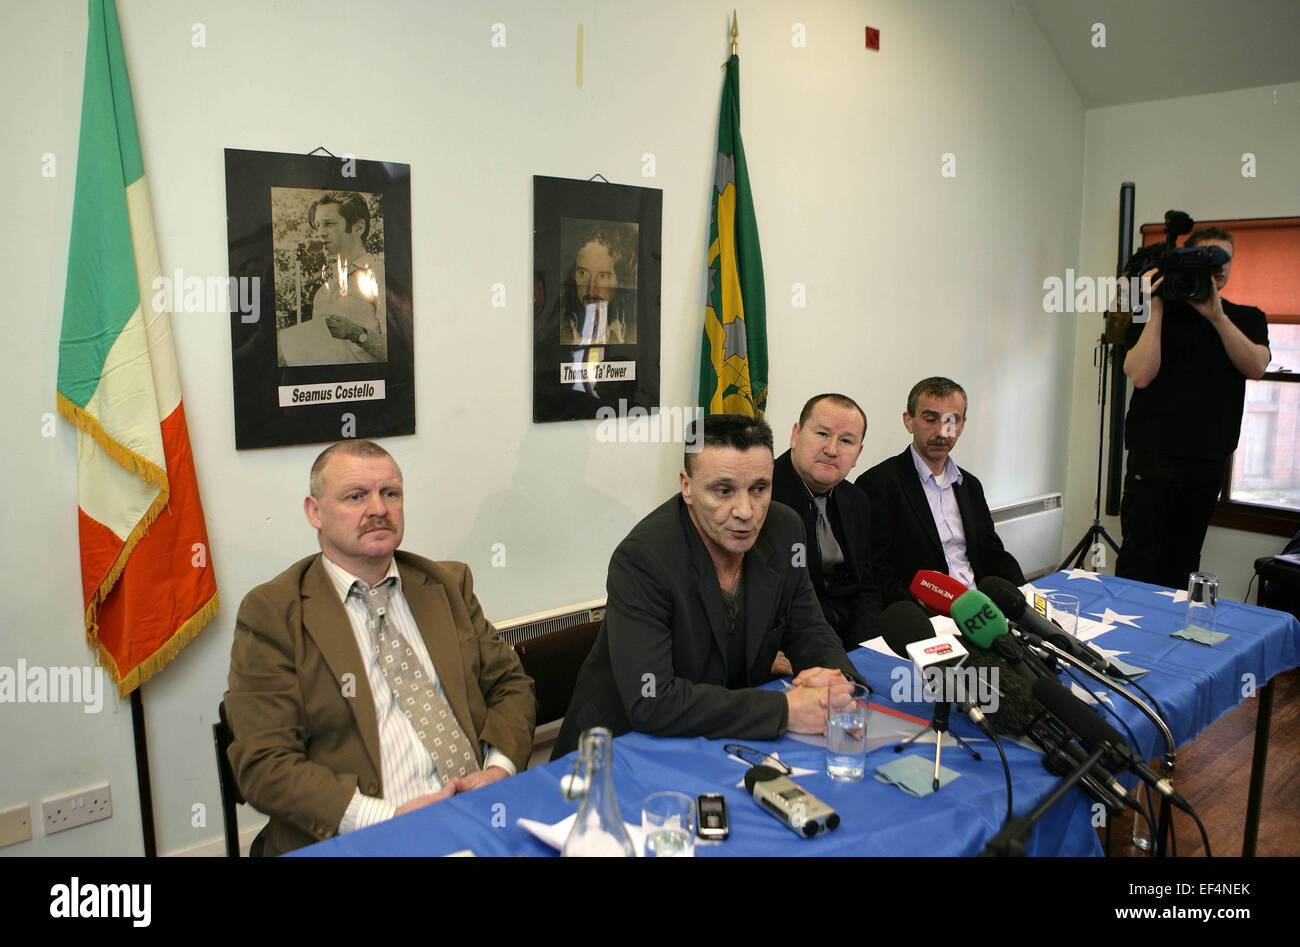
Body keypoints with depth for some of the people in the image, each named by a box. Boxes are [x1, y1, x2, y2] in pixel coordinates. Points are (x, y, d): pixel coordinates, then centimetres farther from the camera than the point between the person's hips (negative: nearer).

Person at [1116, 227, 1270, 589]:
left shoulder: (1247, 319, 15)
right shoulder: (1156, 313, 4)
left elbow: (1256, 366, -5)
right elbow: (1141, 375, -11)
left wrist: (1216, 315, -13)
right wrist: (1156, 309, -12)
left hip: (1210, 458, 4)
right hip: (1155, 453, -3)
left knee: (1183, 559, 8)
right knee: (1140, 557, -5)